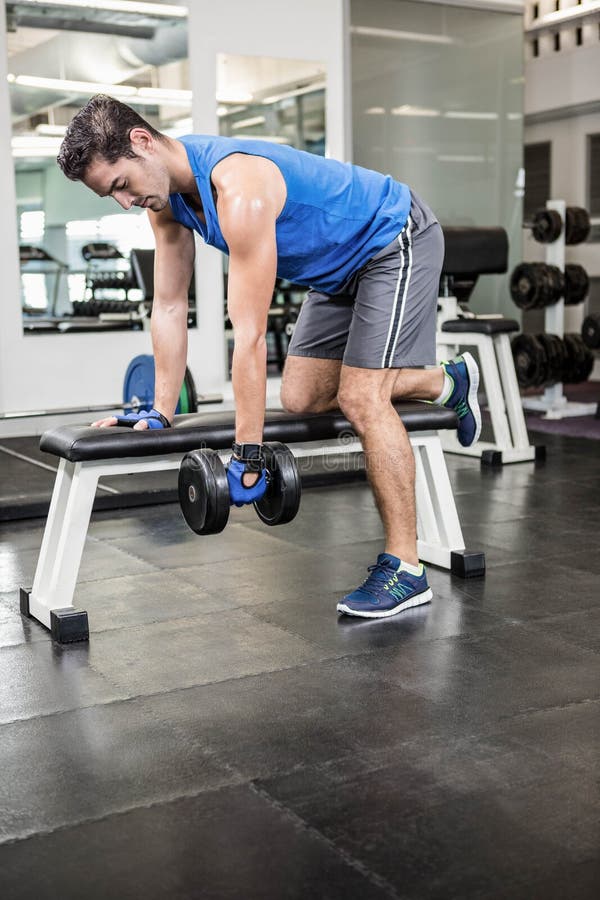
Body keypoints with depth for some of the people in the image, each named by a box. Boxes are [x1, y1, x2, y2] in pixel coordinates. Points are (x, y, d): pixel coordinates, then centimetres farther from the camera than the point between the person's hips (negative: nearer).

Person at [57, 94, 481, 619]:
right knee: (303, 398, 7)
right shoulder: (167, 194, -9)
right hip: (341, 265, 9)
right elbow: (170, 307, -2)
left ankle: (405, 570, -9)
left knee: (360, 398, -19)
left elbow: (250, 333, -36)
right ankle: (448, 382, 27)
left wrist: (248, 457, -32)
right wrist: (160, 414, -2)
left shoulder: (238, 188, -36)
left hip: (397, 241, -9)